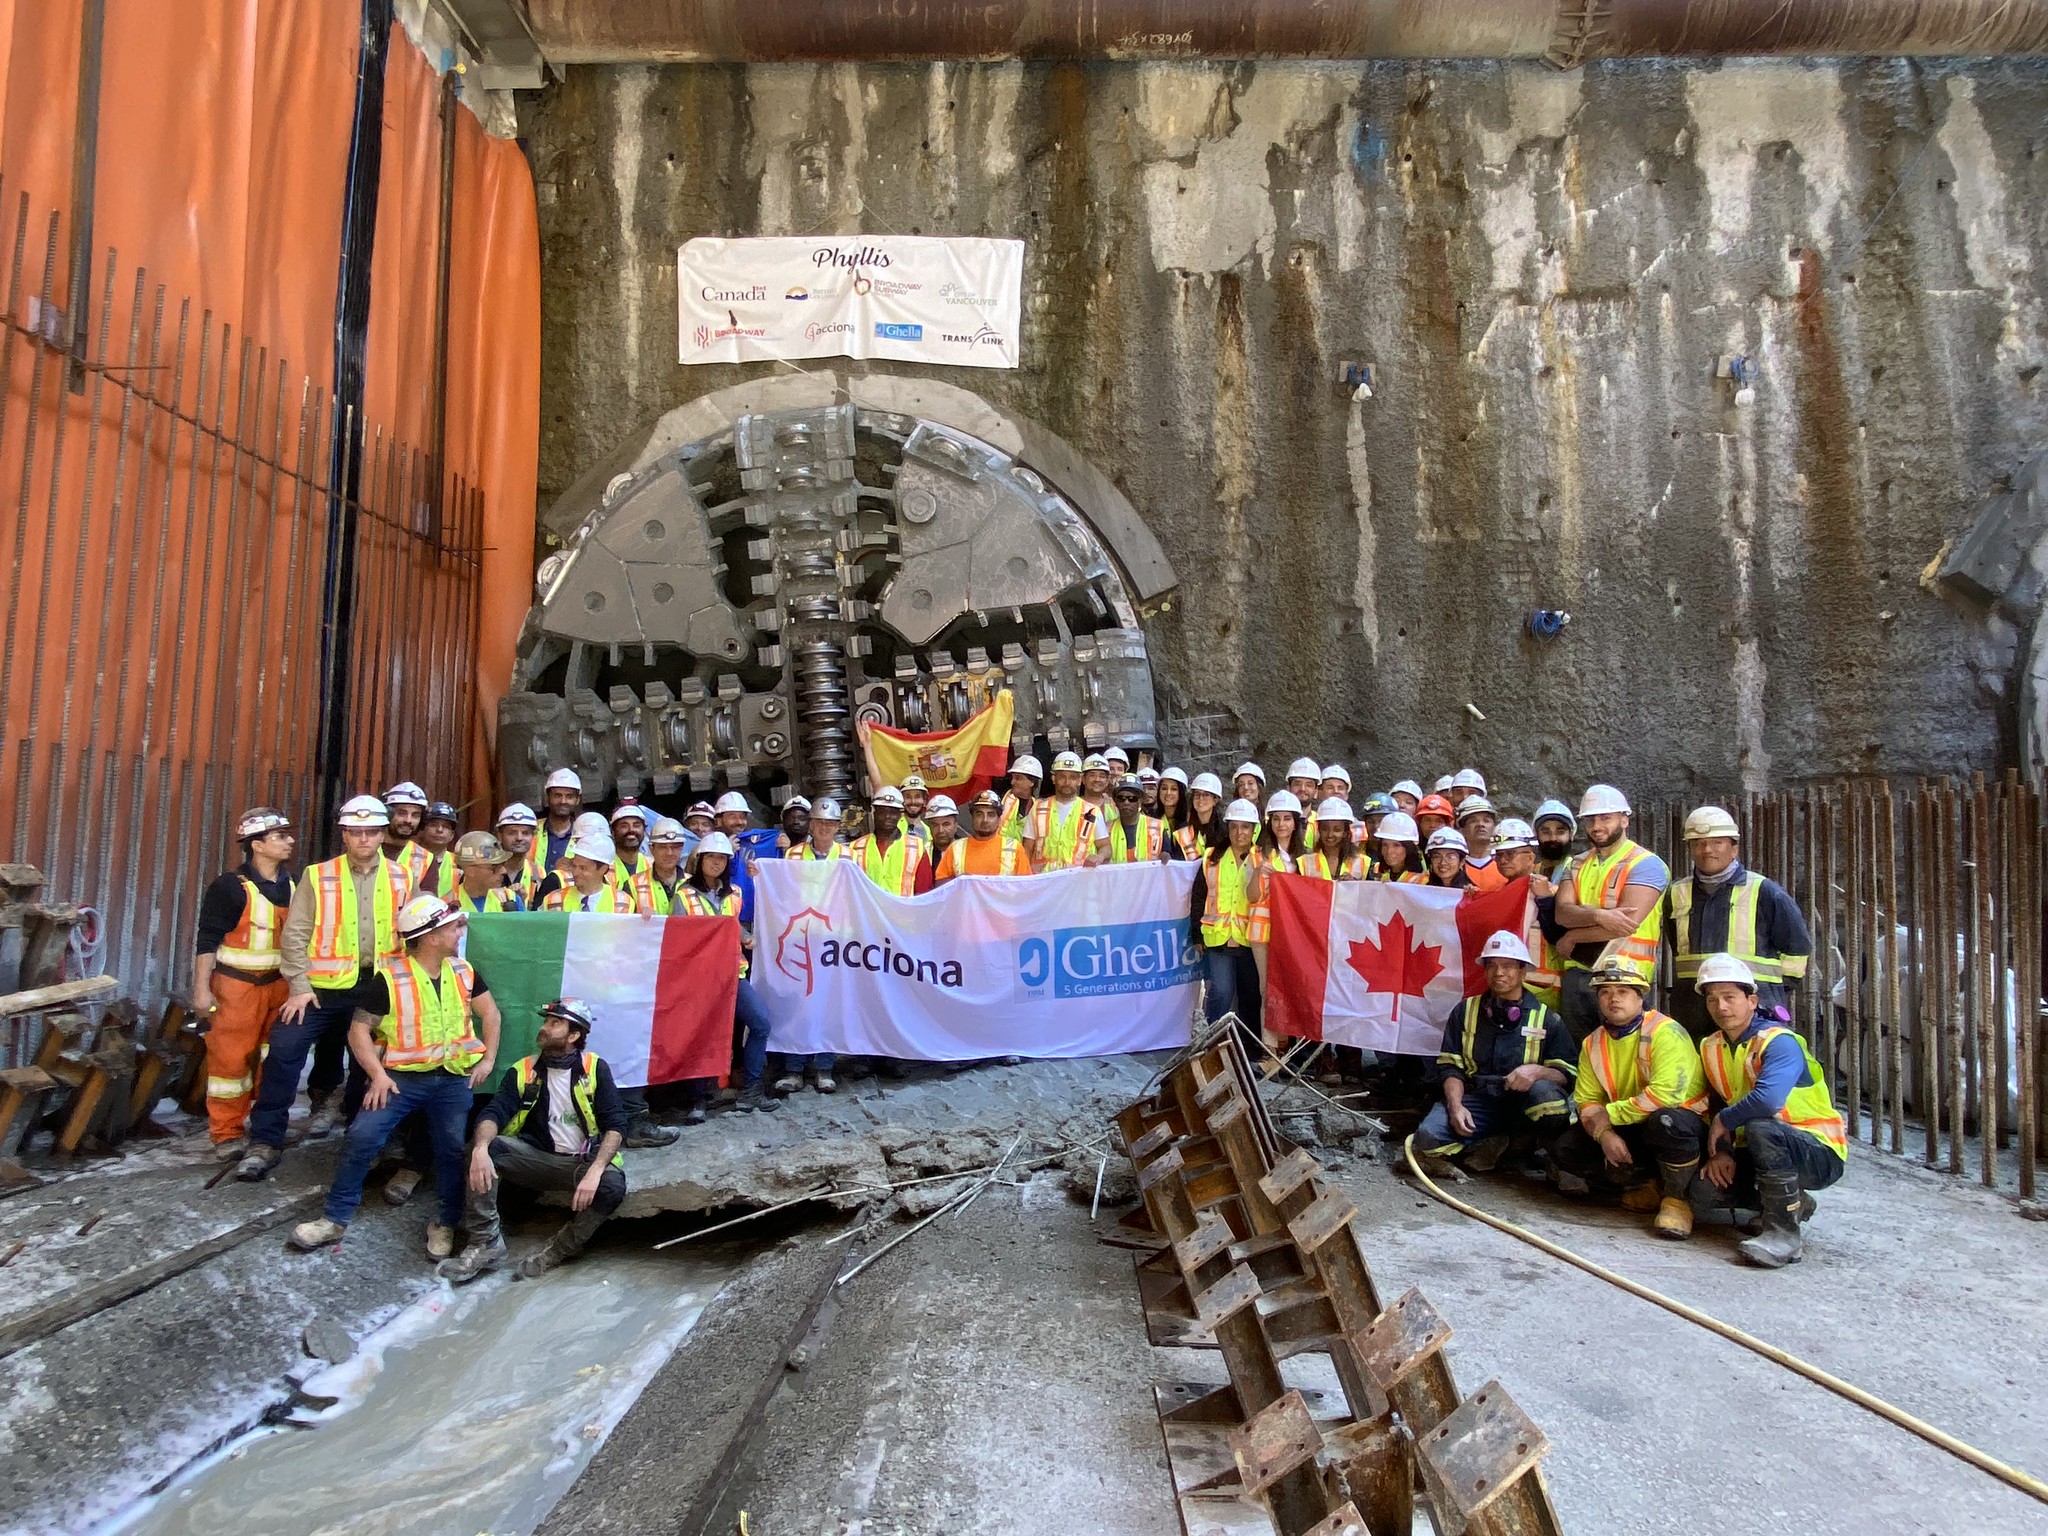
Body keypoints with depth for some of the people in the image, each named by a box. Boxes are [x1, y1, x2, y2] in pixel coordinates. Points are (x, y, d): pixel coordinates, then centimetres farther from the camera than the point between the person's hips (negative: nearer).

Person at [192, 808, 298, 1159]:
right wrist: (202, 989, -16)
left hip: (279, 985, 6)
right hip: (237, 985, -6)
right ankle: (227, 1134, 10)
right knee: (230, 1058, -2)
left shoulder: (293, 887, 6)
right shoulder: (230, 887, -13)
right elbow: (208, 940, -13)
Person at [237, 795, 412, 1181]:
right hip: (324, 986, -3)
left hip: (378, 988, 3)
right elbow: (295, 933, -5)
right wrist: (299, 986, -12)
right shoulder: (318, 877, -4)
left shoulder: (400, 880, 2)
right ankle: (265, 1141, 0)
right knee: (285, 1048, -12)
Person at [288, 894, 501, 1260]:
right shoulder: (390, 979, -12)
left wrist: (488, 1060, 2)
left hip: (454, 1078, 2)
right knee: (362, 1138, -13)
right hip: (403, 1076, -2)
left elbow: (490, 1013, 11)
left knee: (454, 1148, -3)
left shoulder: (463, 971, 1)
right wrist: (378, 1075, -18)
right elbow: (359, 1029, -8)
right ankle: (335, 1219, 6)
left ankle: (447, 1224, 14)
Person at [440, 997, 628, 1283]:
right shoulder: (522, 1071, 3)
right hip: (538, 1158, 3)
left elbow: (615, 1125, -11)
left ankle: (556, 1252, -11)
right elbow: (494, 1112, -10)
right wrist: (481, 1147, -33)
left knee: (612, 1185, -32)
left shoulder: (596, 1069, -5)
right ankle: (486, 1243, -14)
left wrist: (595, 1171, -27)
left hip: (583, 1162, -2)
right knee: (486, 1146, -21)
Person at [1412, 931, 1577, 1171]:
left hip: (1521, 1104, -1)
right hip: (1477, 1100, 1)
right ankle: (1495, 1139, 1)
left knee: (1544, 1093, -37)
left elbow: (1568, 1074, 0)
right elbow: (1450, 1066, 7)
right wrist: (1455, 1106, -11)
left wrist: (1537, 1071, -21)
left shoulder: (1547, 1019, 6)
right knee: (1429, 1137, -27)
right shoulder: (1465, 1011, 12)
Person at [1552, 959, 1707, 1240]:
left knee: (1666, 1121, -41)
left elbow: (1666, 1093, -32)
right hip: (1628, 1130, 7)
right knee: (1565, 1151, -9)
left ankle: (1677, 1198, -12)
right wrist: (1604, 1134, -23)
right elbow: (1587, 1100, -2)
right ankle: (1651, 1188, 10)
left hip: (1683, 1120, -7)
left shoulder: (1665, 1032, -19)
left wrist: (1609, 1114, -23)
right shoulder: (1593, 1044, 2)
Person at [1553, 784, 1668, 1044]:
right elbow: (1562, 912, -2)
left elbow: (1628, 922, -17)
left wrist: (1572, 937, -7)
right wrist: (1599, 915, -22)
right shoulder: (1579, 865, 14)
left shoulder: (1646, 864, -4)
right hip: (1577, 973, 6)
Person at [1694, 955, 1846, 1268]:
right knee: (1706, 1178, -14)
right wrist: (1720, 1150, -13)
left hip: (1821, 1154, -8)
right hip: (1765, 1149, 8)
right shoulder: (1711, 1049, 3)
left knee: (1760, 1127, -37)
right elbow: (1716, 1107, 5)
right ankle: (1793, 1203, 14)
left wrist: (1723, 1121, -23)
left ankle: (1785, 1232, -23)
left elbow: (1768, 1099, -39)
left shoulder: (1778, 1042, -22)